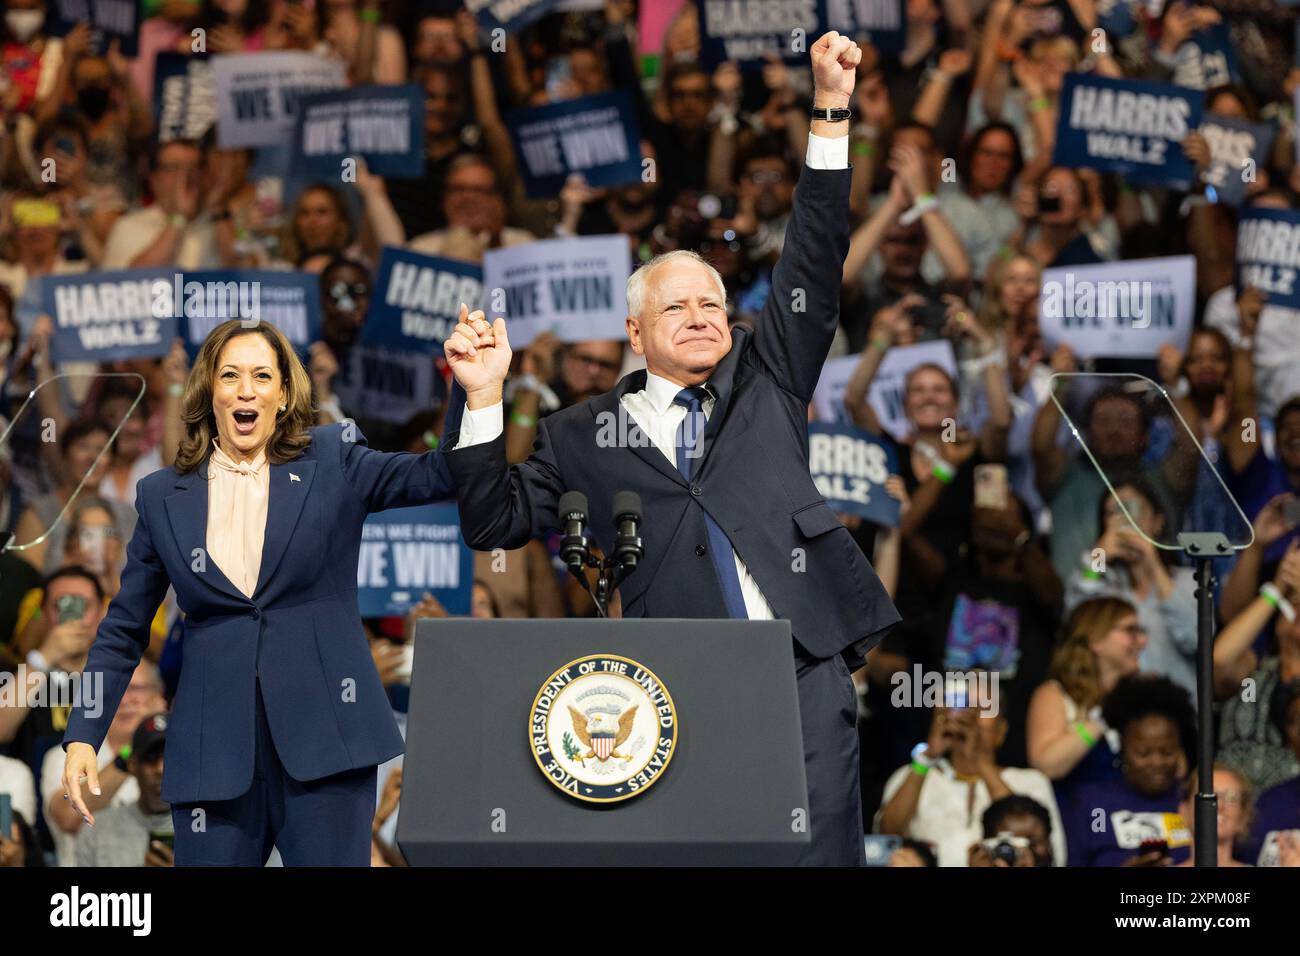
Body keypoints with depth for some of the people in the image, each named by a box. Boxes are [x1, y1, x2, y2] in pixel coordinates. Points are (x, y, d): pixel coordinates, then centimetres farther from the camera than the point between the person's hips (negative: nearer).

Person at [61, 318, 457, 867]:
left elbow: (441, 476, -8)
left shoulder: (333, 463, 5)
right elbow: (122, 632, 13)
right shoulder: (163, 497, 9)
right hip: (215, 751, 1)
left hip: (324, 739, -1)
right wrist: (82, 737, 4)